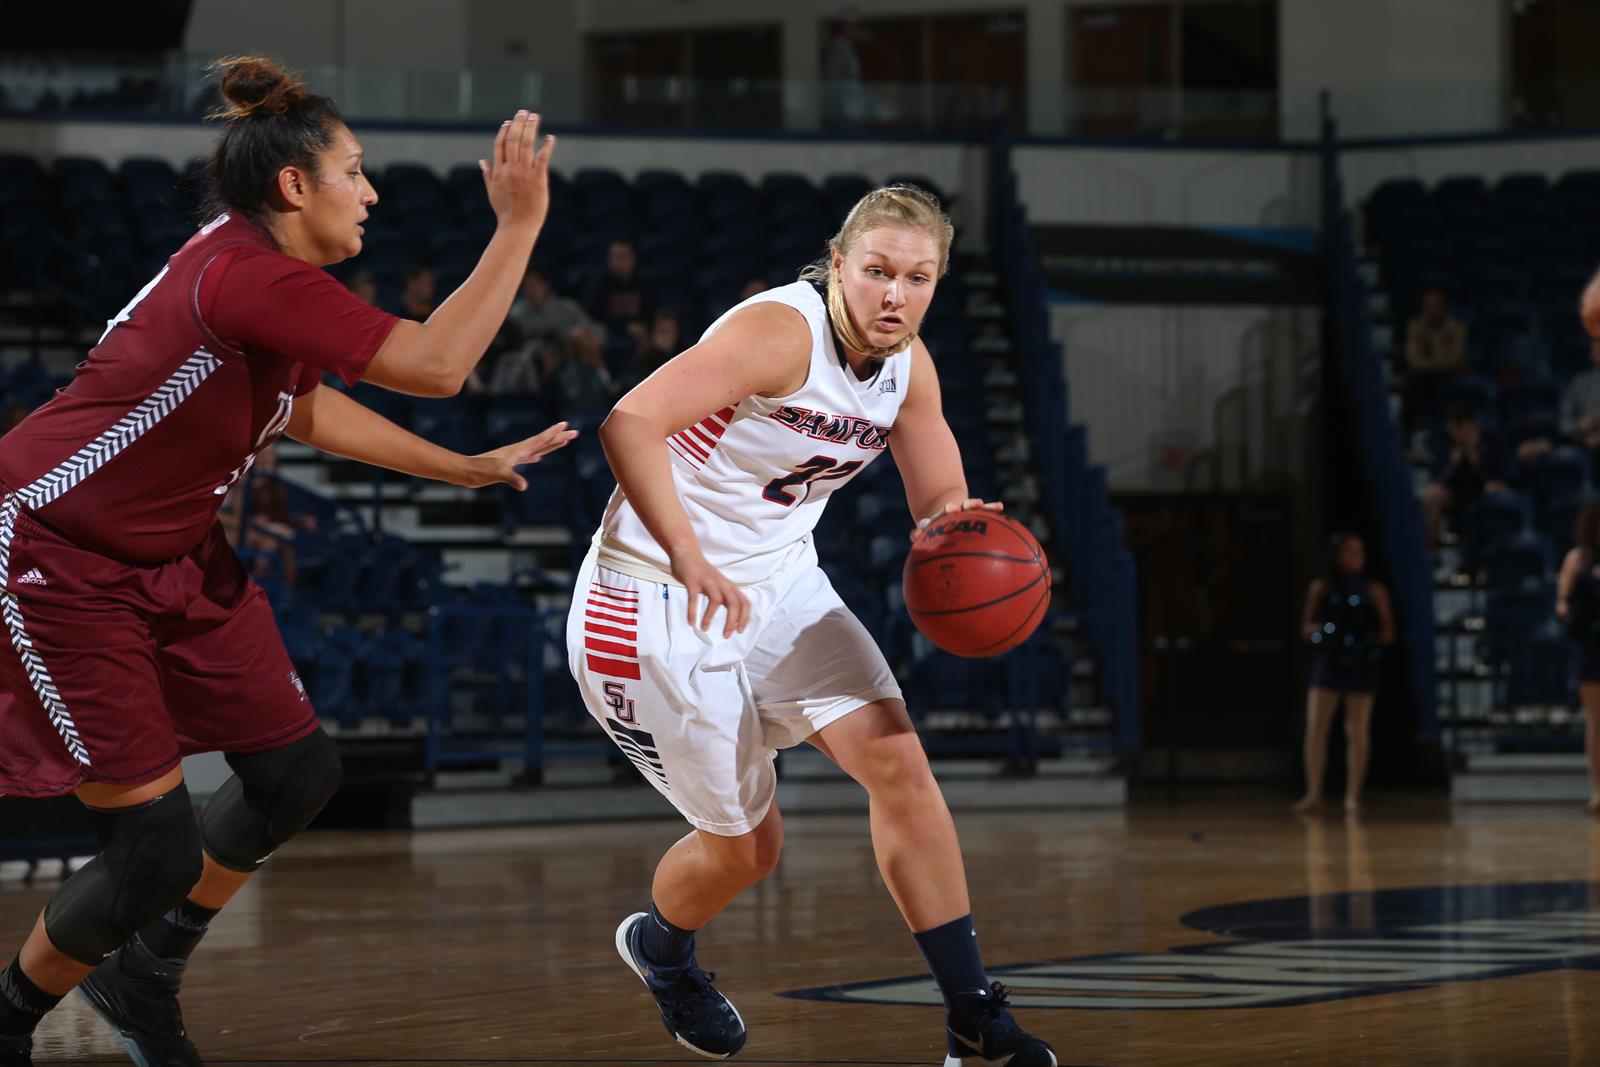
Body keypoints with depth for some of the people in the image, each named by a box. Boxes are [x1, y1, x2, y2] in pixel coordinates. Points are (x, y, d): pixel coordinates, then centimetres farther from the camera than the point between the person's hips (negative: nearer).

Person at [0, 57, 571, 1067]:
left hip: (171, 557, 10)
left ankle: (147, 974, 31)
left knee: (298, 771, 12)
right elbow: (436, 365, -29)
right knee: (156, 852, -10)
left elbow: (306, 406, 23)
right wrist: (520, 224, -24)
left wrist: (465, 468, 23)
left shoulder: (264, 271, 4)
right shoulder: (246, 276, -27)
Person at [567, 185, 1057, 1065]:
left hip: (779, 582, 7)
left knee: (899, 764, -10)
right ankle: (658, 947, 39)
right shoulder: (783, 331, -26)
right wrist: (689, 560, -45)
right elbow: (629, 421, -36)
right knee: (746, 844, 3)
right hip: (658, 601, -7)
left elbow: (939, 500, 9)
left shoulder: (908, 366, -1)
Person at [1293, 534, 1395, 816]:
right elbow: (1306, 628, 10)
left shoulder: (1374, 591, 7)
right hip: (1327, 664, 0)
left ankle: (1352, 796, 5)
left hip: (1360, 666, 0)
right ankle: (1313, 793, -5)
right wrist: (1318, 630, -12)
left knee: (1357, 734, 0)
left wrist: (1369, 639, -13)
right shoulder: (1321, 589, 8)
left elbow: (1388, 632, 7)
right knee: (1315, 728, -9)